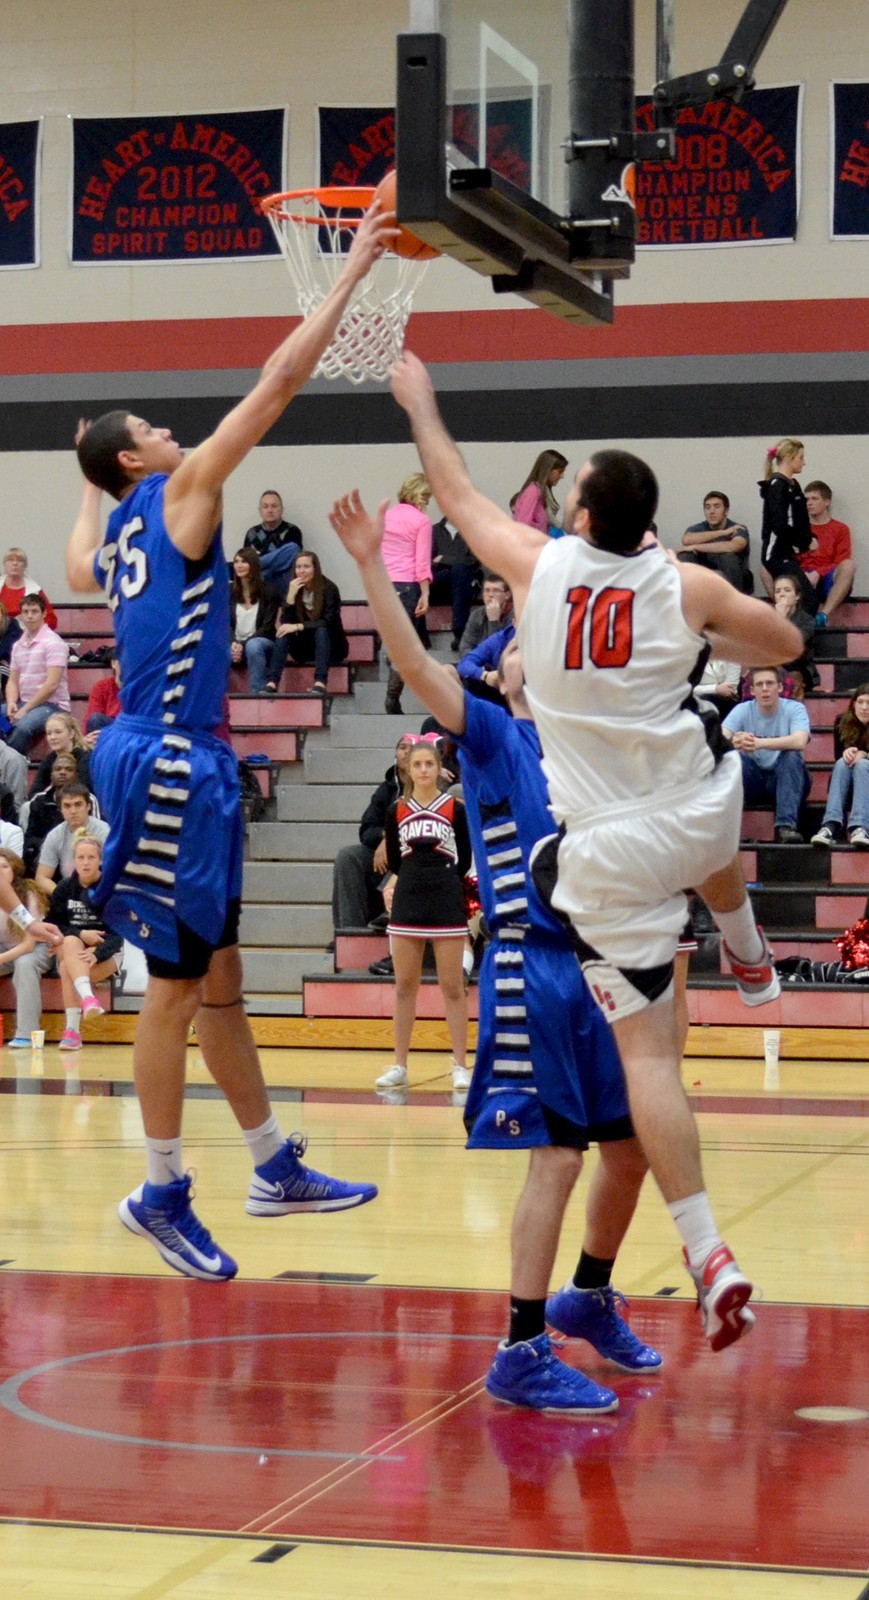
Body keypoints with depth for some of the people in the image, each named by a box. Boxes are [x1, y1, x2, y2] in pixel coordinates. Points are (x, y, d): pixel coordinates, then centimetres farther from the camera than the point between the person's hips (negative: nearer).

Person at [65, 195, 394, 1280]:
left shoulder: (121, 526, 15)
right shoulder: (180, 492, -7)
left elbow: (79, 570, 40)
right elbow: (279, 381, -12)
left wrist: (86, 480, 42)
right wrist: (355, 266, -8)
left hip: (181, 762, 9)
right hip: (168, 762, -9)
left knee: (217, 975, 13)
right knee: (177, 981, -4)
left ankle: (274, 1168, 21)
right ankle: (162, 1193, 3)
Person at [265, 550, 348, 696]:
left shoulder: (328, 588, -13)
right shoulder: (294, 588, -1)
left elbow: (329, 622, -22)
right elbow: (285, 623, -10)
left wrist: (298, 627, -30)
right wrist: (291, 595, -23)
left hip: (331, 646, -3)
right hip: (305, 649, 3)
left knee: (321, 630, -34)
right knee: (283, 633, -23)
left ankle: (321, 682, -47)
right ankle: (272, 683, -37)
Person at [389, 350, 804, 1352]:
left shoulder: (537, 566, -7)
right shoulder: (687, 587, -6)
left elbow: (457, 496, 11)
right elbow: (787, 645, 8)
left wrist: (420, 404, 26)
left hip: (608, 849, -2)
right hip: (697, 820, 2)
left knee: (645, 1052, -2)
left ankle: (708, 1255, -11)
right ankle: (751, 964, 66)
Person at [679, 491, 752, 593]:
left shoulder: (738, 529, -12)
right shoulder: (698, 528, -3)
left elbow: (732, 546, -36)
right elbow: (687, 540, -28)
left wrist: (696, 547, -28)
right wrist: (722, 532, -27)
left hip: (736, 579, -2)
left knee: (728, 555, -32)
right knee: (685, 555, -19)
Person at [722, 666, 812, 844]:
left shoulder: (794, 709, -9)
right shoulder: (743, 710, -3)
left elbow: (799, 741, -30)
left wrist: (759, 743, -43)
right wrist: (734, 742, -45)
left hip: (787, 779, -1)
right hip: (753, 781, 1)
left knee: (792, 755, -32)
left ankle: (786, 826, -38)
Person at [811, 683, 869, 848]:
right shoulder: (843, 723, -2)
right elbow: (838, 757, -2)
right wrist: (846, 753, -25)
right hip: (845, 787, 2)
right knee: (843, 763, -28)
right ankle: (831, 826, -50)